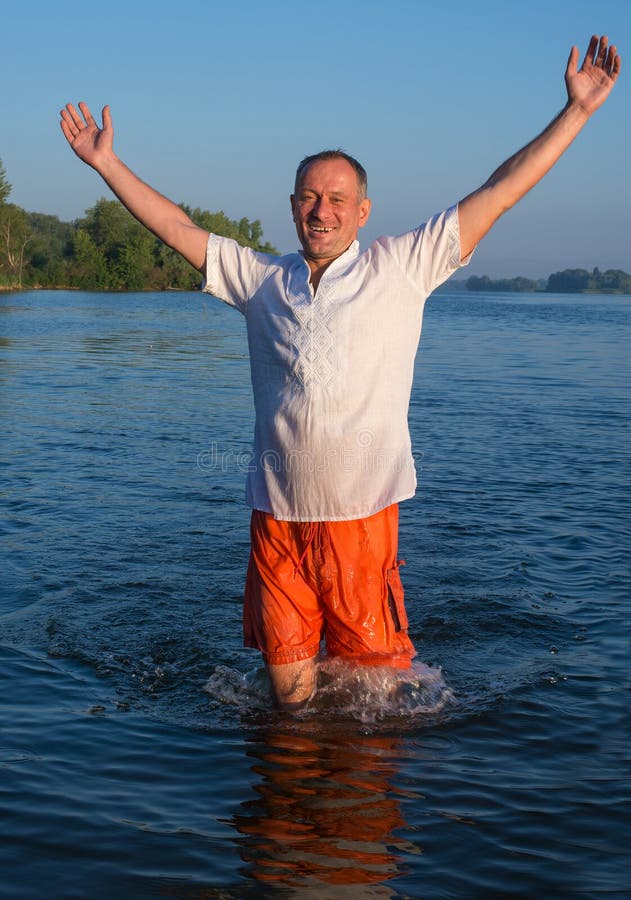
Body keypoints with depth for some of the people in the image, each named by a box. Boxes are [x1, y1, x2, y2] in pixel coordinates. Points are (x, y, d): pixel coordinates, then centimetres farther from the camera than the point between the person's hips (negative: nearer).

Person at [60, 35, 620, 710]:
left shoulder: (401, 268, 4)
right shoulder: (261, 279, 11)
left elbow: (500, 192, 4)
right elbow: (176, 229, 17)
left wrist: (578, 109, 3)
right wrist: (107, 163, 16)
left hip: (362, 513, -2)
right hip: (276, 515, 3)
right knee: (288, 694, 9)